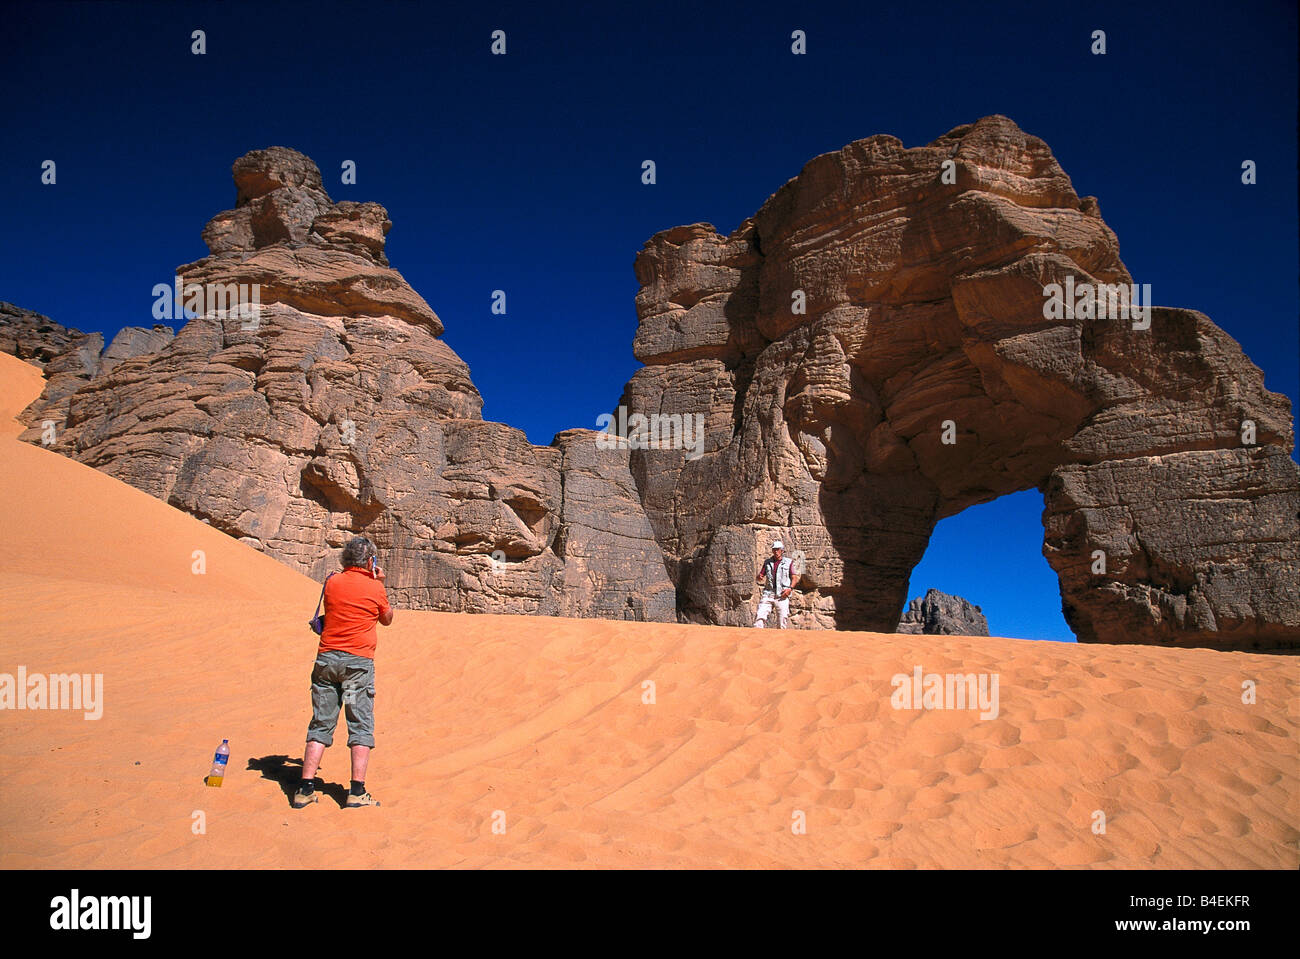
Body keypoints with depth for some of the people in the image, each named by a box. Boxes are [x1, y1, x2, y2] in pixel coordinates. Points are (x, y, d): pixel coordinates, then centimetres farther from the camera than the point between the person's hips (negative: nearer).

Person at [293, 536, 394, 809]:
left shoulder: (332, 583, 7)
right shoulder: (375, 588, -2)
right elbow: (387, 619, 15)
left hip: (326, 658, 4)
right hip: (358, 662, -4)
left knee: (320, 724, 8)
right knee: (361, 725, 1)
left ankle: (305, 788, 6)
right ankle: (357, 791, -4)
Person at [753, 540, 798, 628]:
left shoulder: (789, 562, 8)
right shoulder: (767, 562, 15)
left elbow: (795, 578, 6)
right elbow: (758, 577, 13)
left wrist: (790, 588, -12)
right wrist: (759, 578, -12)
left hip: (782, 596, -2)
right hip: (768, 593, 2)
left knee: (783, 619, -6)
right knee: (760, 616, -12)